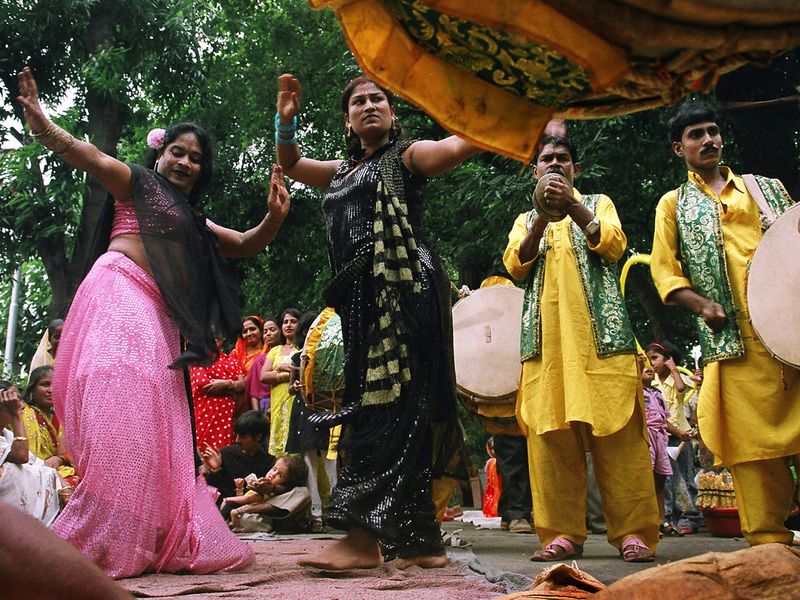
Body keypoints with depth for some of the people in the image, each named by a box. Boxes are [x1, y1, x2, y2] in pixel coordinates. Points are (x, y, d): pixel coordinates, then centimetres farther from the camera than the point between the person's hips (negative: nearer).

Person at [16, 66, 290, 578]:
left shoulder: (194, 222, 30)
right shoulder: (137, 182, 10)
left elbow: (246, 245, 28)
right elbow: (85, 155, -6)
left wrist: (274, 218, 6)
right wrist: (41, 123, -24)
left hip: (157, 318, 8)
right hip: (119, 293, -8)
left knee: (155, 424, 3)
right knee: (120, 404, -22)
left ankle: (158, 541, 5)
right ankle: (96, 540, -22)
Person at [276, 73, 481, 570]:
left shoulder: (405, 157, 7)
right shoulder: (344, 172, 28)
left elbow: (464, 142, -7)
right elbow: (290, 164, 35)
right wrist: (287, 120, 18)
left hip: (402, 289, -8)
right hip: (362, 297, 8)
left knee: (386, 403, -15)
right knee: (381, 407, 3)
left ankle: (366, 535, -19)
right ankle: (422, 543, 6)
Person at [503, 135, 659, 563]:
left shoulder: (597, 204, 19)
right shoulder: (525, 220, 24)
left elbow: (613, 245, -1)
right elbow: (515, 265, 4)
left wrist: (573, 208, -14)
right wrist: (543, 219, -10)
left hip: (599, 329, -2)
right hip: (546, 334, 2)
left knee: (615, 430, -9)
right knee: (550, 431, -7)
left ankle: (633, 532, -7)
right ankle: (562, 533, -4)